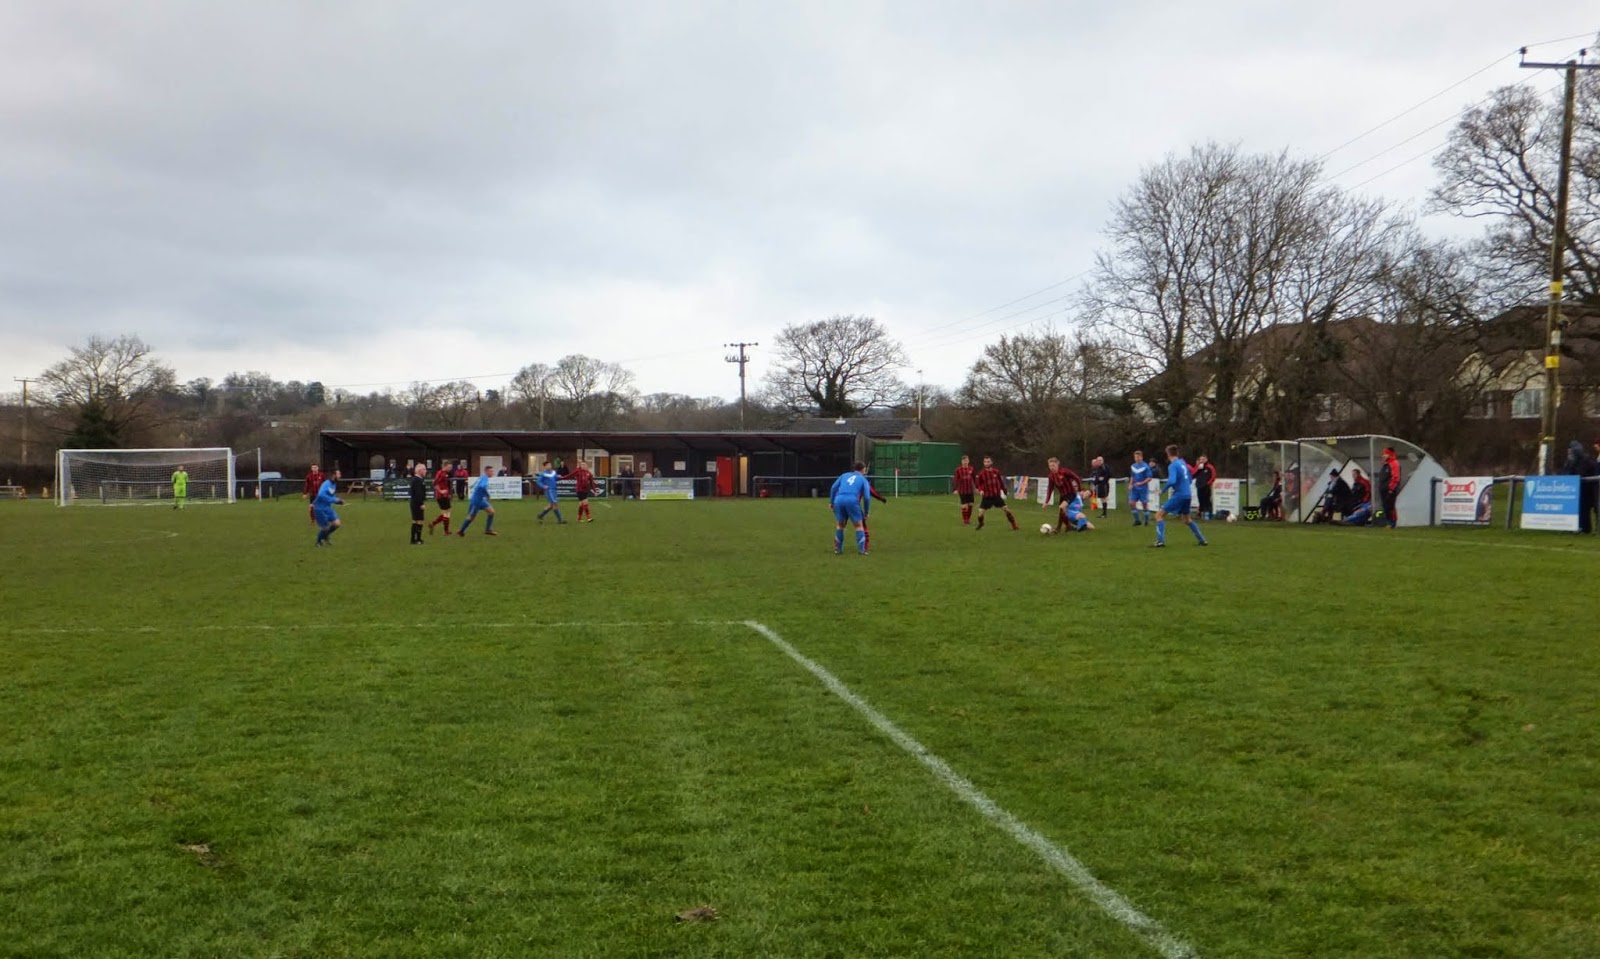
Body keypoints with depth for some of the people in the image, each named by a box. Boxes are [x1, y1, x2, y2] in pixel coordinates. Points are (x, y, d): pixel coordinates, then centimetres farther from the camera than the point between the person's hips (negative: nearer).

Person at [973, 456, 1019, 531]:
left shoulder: (996, 472, -2)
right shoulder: (981, 473, -8)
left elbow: (1001, 482, 11)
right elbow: (978, 483, -1)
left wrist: (1004, 490, 15)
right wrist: (980, 490, -19)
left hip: (997, 496, 2)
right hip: (987, 497, -1)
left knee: (1006, 509, 0)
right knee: (980, 512, -8)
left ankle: (1014, 525, 11)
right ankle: (980, 524, 23)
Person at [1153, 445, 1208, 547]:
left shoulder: (1172, 465, -13)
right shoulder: (1183, 463, 12)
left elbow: (1172, 481, -26)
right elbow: (1190, 479, 19)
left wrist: (1163, 489, -12)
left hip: (1179, 495, -8)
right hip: (1188, 495, 8)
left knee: (1159, 514, -4)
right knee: (1187, 519, 27)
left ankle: (1160, 541, -15)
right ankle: (1202, 540, 30)